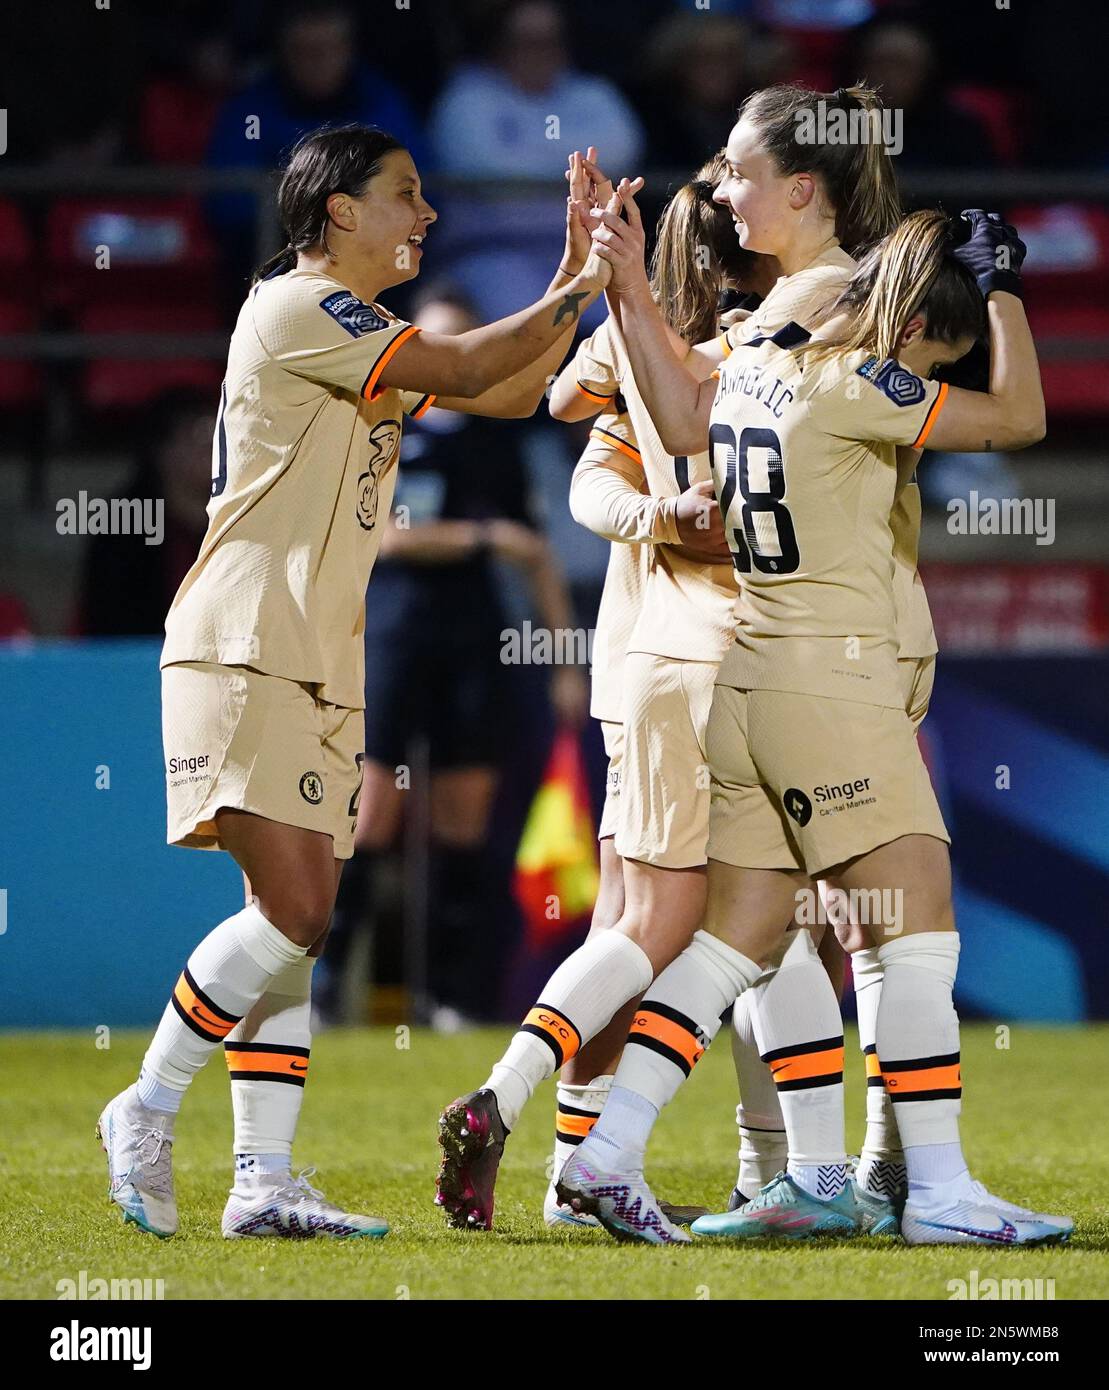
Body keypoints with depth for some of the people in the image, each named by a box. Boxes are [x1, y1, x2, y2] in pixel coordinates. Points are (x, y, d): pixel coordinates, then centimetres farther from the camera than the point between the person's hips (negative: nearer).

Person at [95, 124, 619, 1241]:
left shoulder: (363, 340, 22)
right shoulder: (296, 310, -8)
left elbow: (508, 394, 22)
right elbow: (466, 371, -13)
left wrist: (574, 278, 13)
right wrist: (577, 291, -2)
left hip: (321, 668, 10)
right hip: (245, 655, -10)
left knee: (299, 921, 3)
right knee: (294, 914, -17)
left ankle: (263, 1182, 1)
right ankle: (148, 1110, -5)